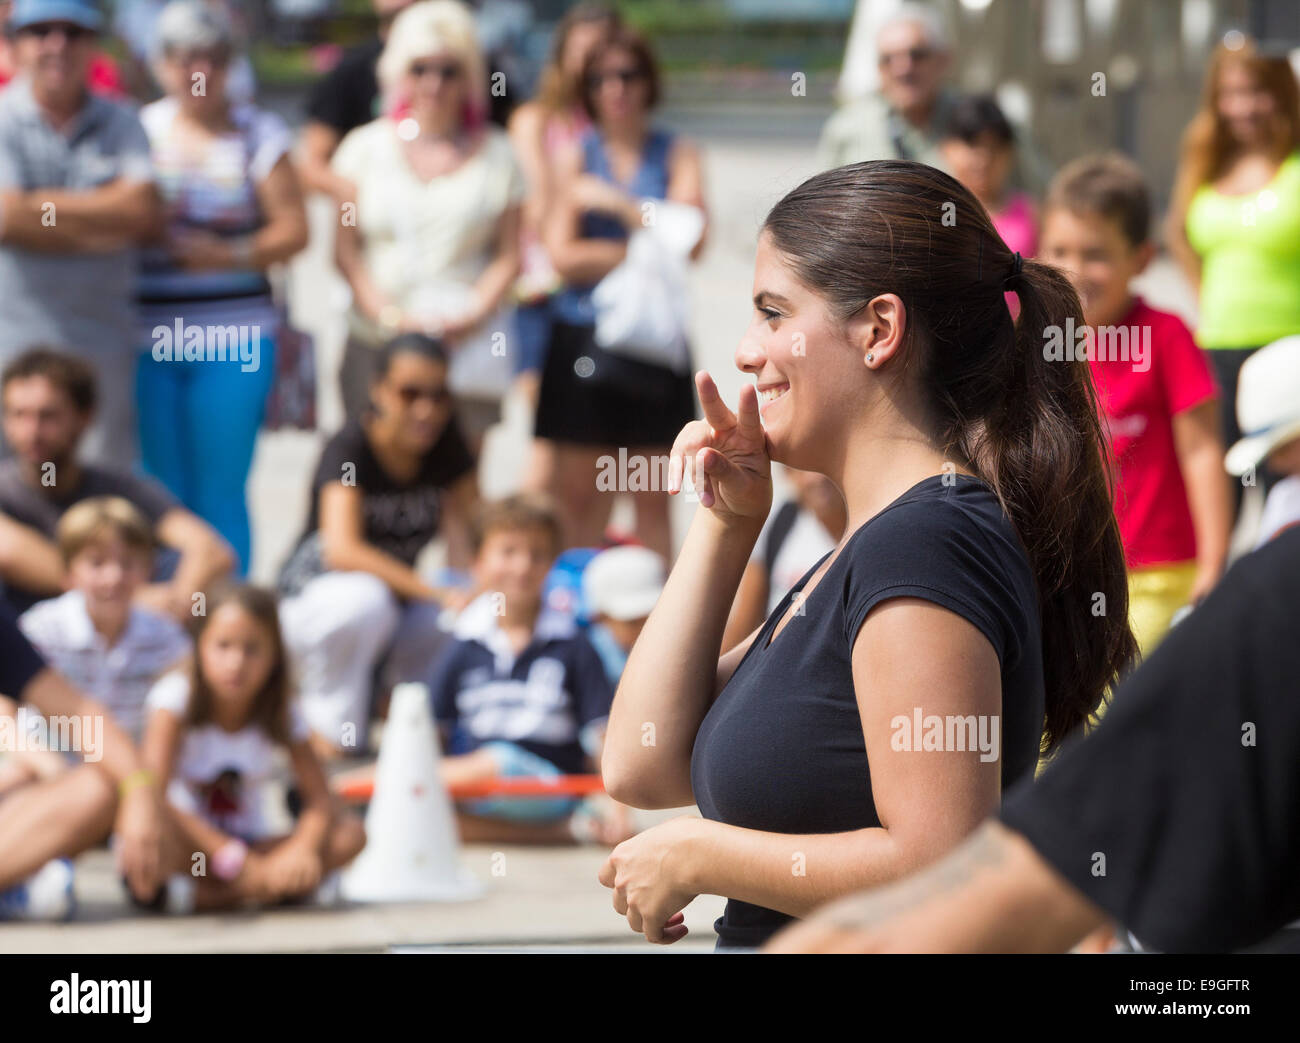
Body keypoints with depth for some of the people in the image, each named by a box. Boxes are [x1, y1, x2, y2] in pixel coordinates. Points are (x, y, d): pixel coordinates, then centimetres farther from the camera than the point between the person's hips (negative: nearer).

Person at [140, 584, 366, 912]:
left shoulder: (281, 711, -3)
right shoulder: (177, 696, -14)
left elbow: (320, 801, -7)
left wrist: (302, 848, -31)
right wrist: (233, 857, -33)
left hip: (249, 843, 4)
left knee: (351, 834, -19)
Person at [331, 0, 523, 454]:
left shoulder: (495, 154, 8)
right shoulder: (365, 147, 10)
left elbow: (509, 257, 6)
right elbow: (345, 250, 6)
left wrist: (469, 318, -9)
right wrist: (390, 314, -7)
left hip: (469, 343, 0)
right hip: (376, 339, 0)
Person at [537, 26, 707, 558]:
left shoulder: (677, 154, 7)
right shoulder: (574, 155, 6)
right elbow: (564, 255, -4)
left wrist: (618, 204, -10)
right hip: (583, 334, 0)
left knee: (653, 496, 1)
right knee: (578, 495, -2)